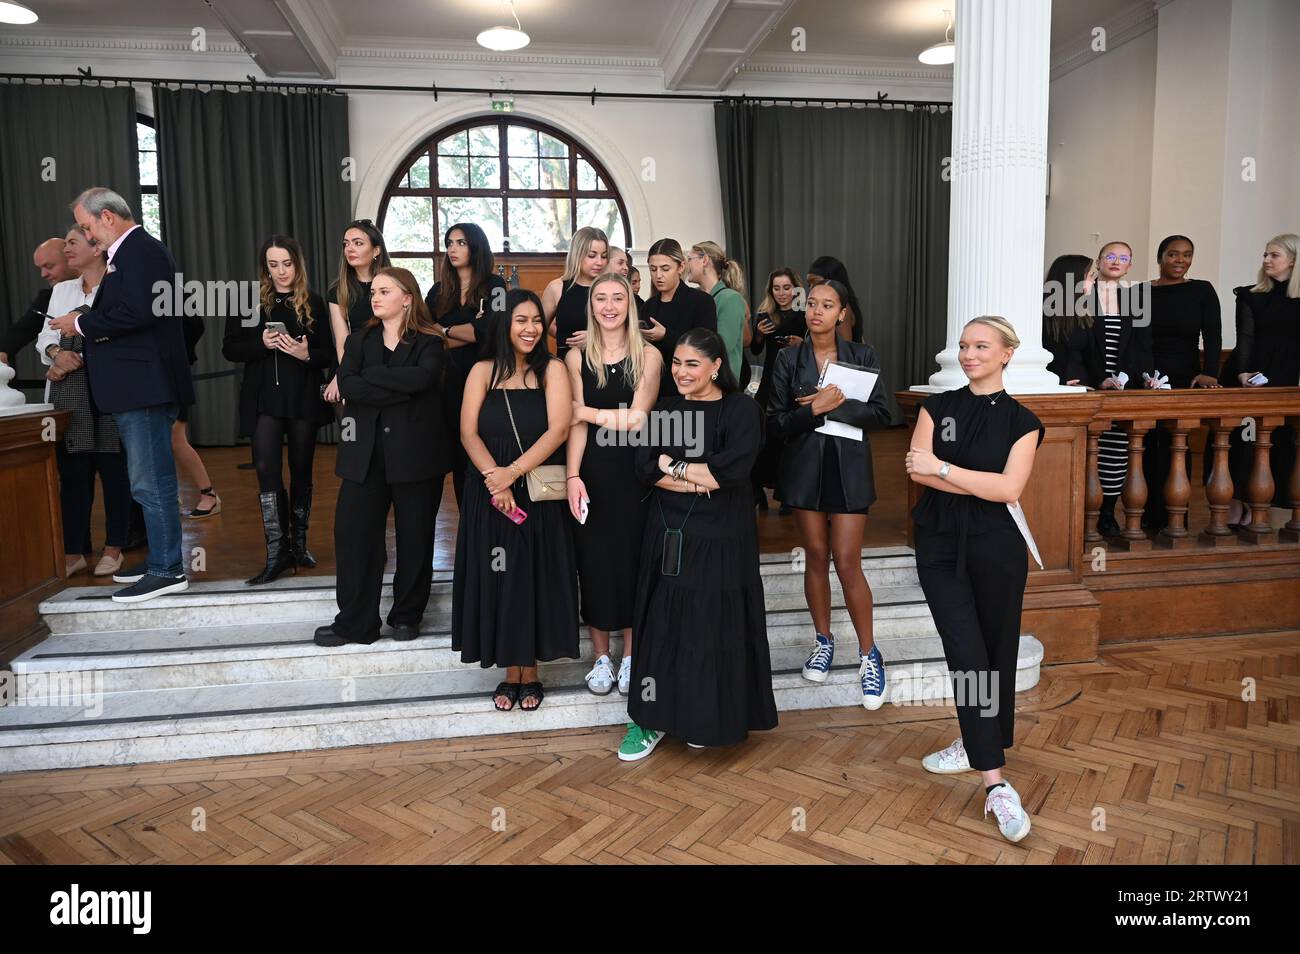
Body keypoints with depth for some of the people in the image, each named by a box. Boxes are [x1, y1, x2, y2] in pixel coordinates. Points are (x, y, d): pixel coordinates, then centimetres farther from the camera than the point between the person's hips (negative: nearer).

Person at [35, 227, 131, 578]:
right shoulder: (61, 290, 18)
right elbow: (45, 337, 15)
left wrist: (76, 362, -12)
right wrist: (58, 353, -6)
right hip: (67, 395, 6)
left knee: (113, 470, 1)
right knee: (72, 473, 5)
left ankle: (113, 549, 11)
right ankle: (73, 552, 11)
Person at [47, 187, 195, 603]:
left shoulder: (141, 251, -12)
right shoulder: (130, 252, 20)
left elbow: (136, 313, -23)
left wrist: (81, 324, -11)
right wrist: (84, 329, 11)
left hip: (144, 385, -11)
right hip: (137, 385, 11)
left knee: (151, 482, -6)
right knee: (152, 479, 15)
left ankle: (167, 570, 0)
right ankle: (162, 562, 24)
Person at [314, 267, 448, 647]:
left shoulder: (429, 343, 2)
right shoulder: (358, 340, 13)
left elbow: (421, 377, -20)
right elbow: (346, 385, -6)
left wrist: (370, 374, -11)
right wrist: (399, 390, -14)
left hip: (415, 453, -3)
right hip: (365, 454, 3)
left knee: (414, 536, 6)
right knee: (353, 533, -1)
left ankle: (407, 616, 22)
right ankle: (355, 622, 10)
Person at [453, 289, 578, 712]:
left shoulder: (552, 369, 1)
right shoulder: (483, 371, 6)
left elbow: (558, 430, -11)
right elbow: (468, 432, -3)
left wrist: (513, 472, -21)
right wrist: (495, 481, -18)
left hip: (540, 495, -1)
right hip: (490, 497, 2)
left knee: (535, 578, 5)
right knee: (499, 579, 5)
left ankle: (531, 673, 19)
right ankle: (510, 673, 19)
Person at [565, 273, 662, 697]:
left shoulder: (648, 355, 0)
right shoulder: (577, 357, 3)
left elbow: (636, 417, -9)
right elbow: (576, 424, -4)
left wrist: (586, 410, -6)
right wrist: (573, 476, -14)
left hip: (633, 471, -1)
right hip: (591, 471, 1)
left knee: (630, 558, 5)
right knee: (593, 559, 6)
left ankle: (629, 655, 21)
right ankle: (601, 657, 21)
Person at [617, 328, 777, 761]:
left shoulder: (741, 410, -4)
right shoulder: (665, 409, 9)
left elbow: (733, 468, -20)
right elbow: (645, 466, -5)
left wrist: (675, 467, -10)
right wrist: (701, 480, -16)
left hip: (720, 541, -3)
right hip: (668, 538, 4)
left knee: (714, 629, 4)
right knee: (661, 626, 5)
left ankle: (707, 720, 23)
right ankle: (650, 720, 16)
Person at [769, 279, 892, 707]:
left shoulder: (862, 356, 1)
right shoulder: (788, 359, 2)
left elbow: (880, 413, -5)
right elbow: (777, 423, -3)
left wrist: (835, 406, -15)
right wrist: (814, 409, -18)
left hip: (848, 467, -1)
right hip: (805, 467, 2)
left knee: (847, 563, -5)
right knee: (816, 557, 8)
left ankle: (868, 652, 9)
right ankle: (823, 641, 26)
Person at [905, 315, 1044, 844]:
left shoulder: (1022, 420, 0)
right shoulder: (937, 407, 5)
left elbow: (1009, 489, -13)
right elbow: (917, 470, -9)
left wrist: (943, 469, -15)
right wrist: (985, 484, -14)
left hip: (996, 548, 0)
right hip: (940, 545, 1)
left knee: (996, 651, 10)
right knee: (967, 653, -6)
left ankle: (979, 744, 32)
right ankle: (995, 783, -4)